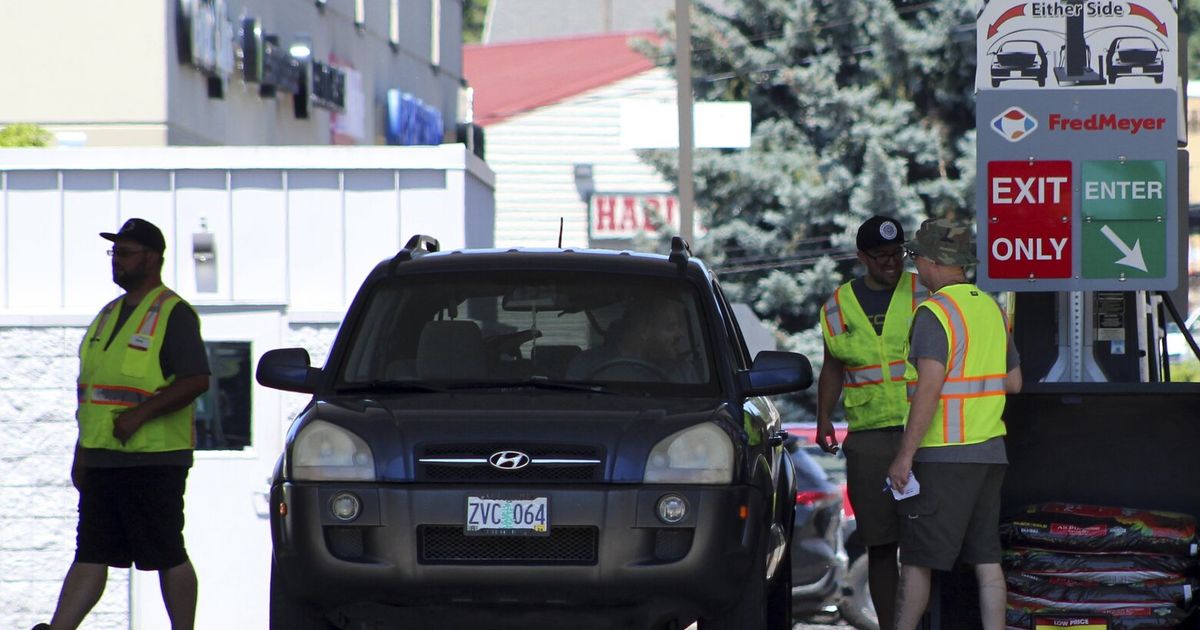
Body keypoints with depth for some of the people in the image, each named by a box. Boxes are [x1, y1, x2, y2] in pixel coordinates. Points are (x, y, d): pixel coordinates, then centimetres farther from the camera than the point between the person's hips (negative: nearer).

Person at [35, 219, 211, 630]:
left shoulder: (173, 314, -7)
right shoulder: (110, 314, 19)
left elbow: (196, 380, -17)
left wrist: (140, 414, -23)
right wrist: (81, 452, 20)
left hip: (154, 458, -8)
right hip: (103, 458, 8)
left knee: (168, 557, -1)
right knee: (90, 556, 3)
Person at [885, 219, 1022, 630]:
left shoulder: (936, 311, -12)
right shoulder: (992, 308, 13)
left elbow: (929, 387, -20)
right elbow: (1013, 382, 19)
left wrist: (905, 455, -19)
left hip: (944, 456, -8)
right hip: (990, 451, 8)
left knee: (917, 558, 0)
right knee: (986, 559, 6)